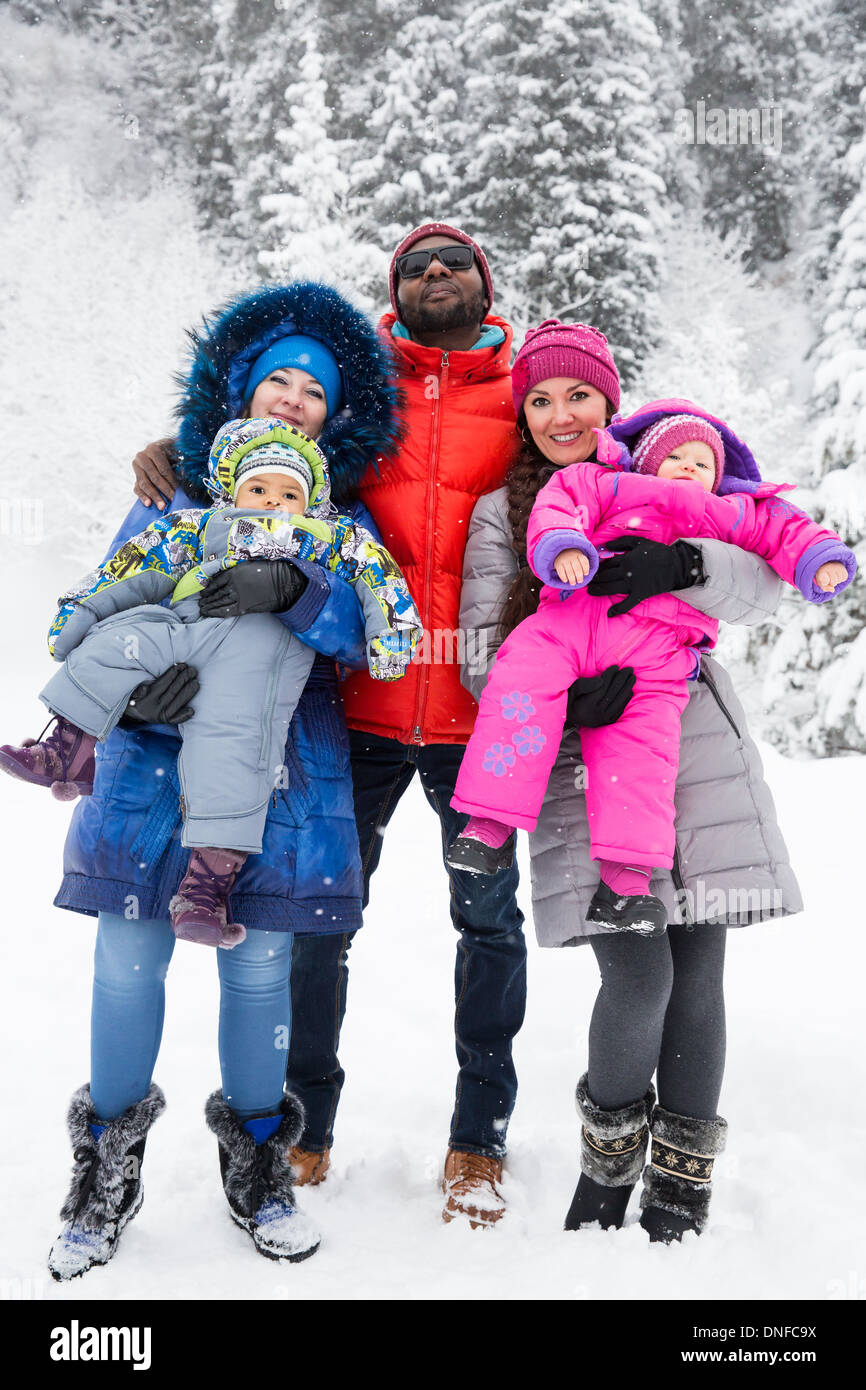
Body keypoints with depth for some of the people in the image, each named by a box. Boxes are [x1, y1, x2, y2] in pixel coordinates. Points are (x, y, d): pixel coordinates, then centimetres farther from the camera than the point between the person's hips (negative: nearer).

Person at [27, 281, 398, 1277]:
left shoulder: (341, 521, 11)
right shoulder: (174, 490, 12)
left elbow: (361, 632, -5)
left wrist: (289, 587, -25)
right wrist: (130, 681, -14)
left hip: (279, 772, 0)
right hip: (155, 756, 0)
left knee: (258, 969, 4)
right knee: (129, 963, 1)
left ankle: (255, 1162, 27)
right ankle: (109, 1165, 23)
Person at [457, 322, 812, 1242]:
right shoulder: (500, 514, 13)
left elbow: (766, 585, 6)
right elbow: (483, 650, 3)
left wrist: (683, 565, -15)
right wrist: (563, 699, -17)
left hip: (695, 743, 2)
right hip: (582, 759, -2)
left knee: (699, 971, 1)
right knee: (638, 974, -12)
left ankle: (682, 1182, 20)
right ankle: (608, 1160, 17)